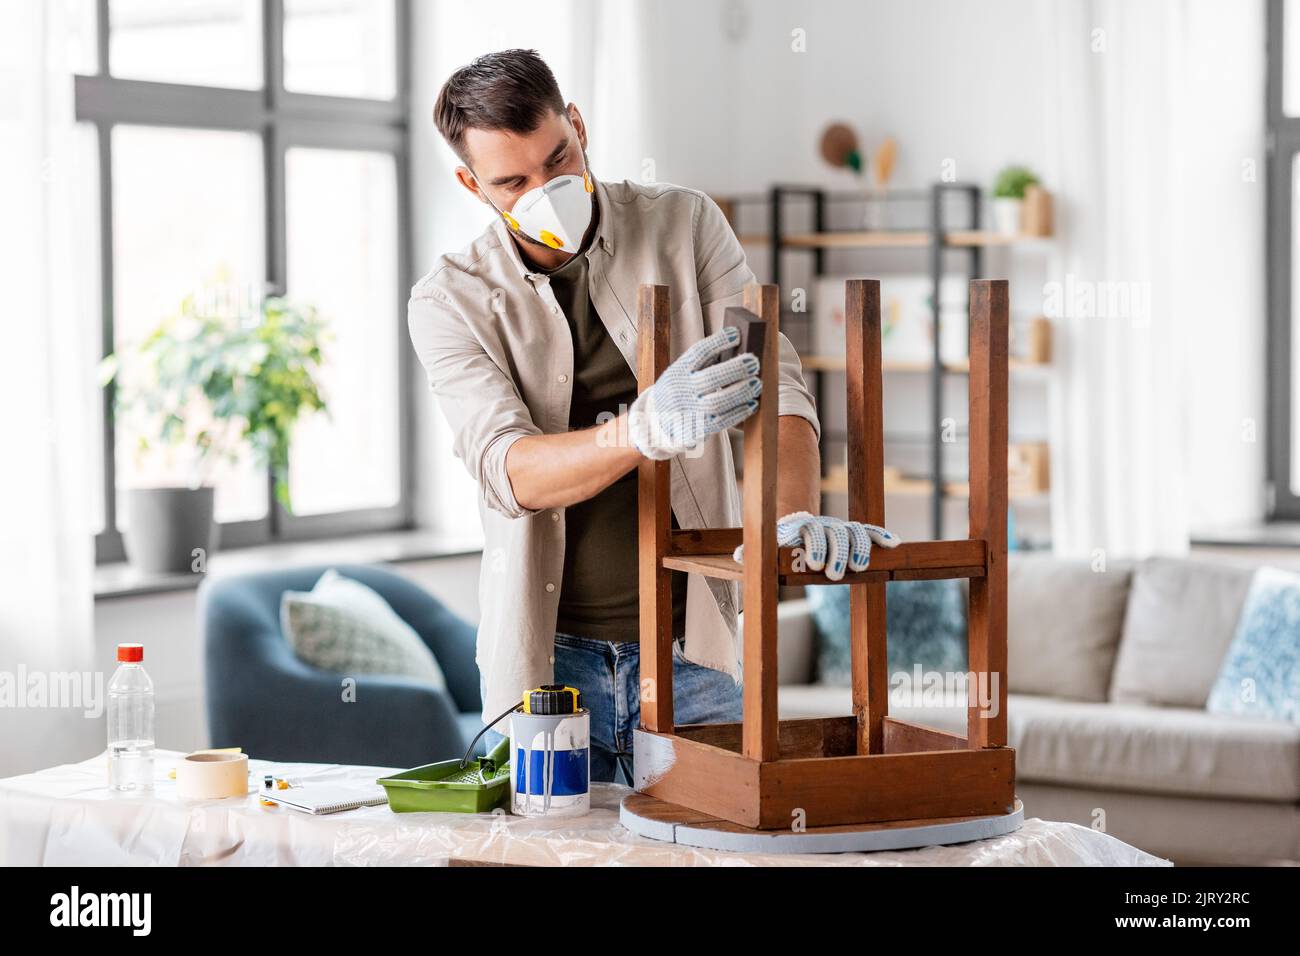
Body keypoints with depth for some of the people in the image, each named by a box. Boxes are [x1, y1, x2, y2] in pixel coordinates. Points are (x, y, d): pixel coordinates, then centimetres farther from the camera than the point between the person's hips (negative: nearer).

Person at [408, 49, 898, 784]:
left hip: (688, 651, 1)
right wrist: (645, 430, -38)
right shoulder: (450, 302, -3)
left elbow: (773, 378, -7)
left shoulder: (684, 224, 2)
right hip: (546, 661, 0)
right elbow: (507, 470, -18)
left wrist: (796, 515, -27)